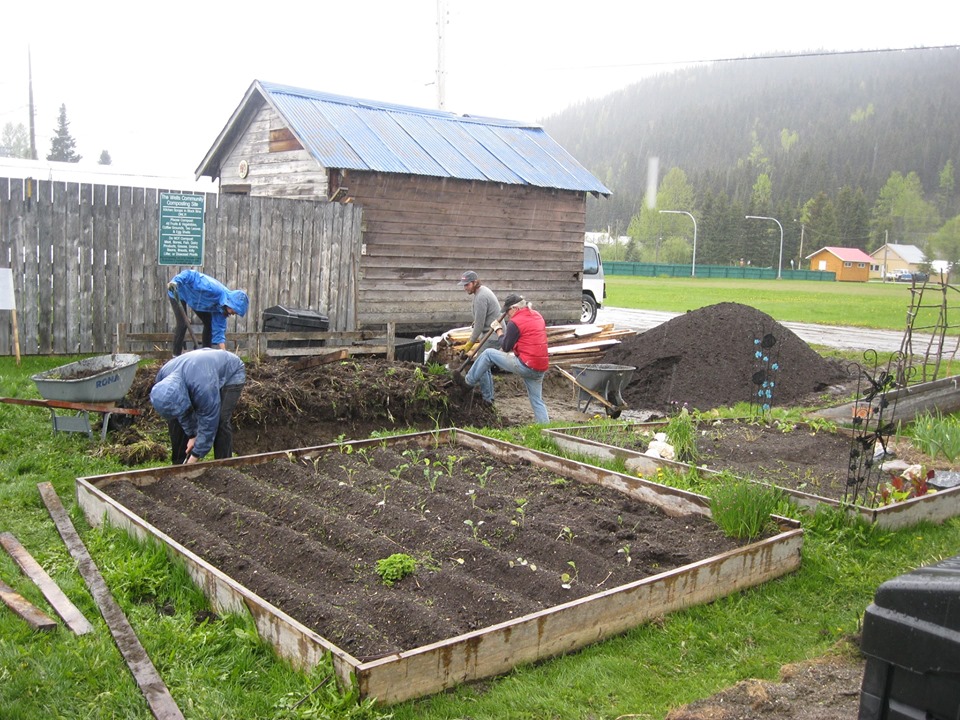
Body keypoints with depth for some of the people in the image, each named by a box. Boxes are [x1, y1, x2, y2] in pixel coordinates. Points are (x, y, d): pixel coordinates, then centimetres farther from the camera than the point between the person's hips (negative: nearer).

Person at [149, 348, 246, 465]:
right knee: (175, 419, -3)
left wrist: (194, 457, -24)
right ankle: (179, 464, 11)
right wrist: (192, 436, -6)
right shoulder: (162, 378, -26)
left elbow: (208, 423, -33)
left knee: (221, 421, -26)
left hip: (231, 373, -6)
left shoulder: (203, 386, -46)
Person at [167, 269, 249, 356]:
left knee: (209, 323, 4)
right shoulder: (214, 290, -39)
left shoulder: (221, 307, -12)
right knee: (182, 324, -20)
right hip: (178, 291, -8)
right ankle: (176, 356, -10)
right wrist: (175, 282, -52)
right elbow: (190, 275, -40)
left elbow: (219, 330, -9)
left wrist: (223, 352, -15)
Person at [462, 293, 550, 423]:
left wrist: (498, 330, 11)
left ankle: (469, 382, 16)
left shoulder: (515, 322, -10)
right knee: (537, 401, 15)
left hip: (525, 366, -8)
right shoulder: (537, 315, 14)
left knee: (488, 354, 4)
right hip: (541, 369, 8)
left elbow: (506, 347, -2)